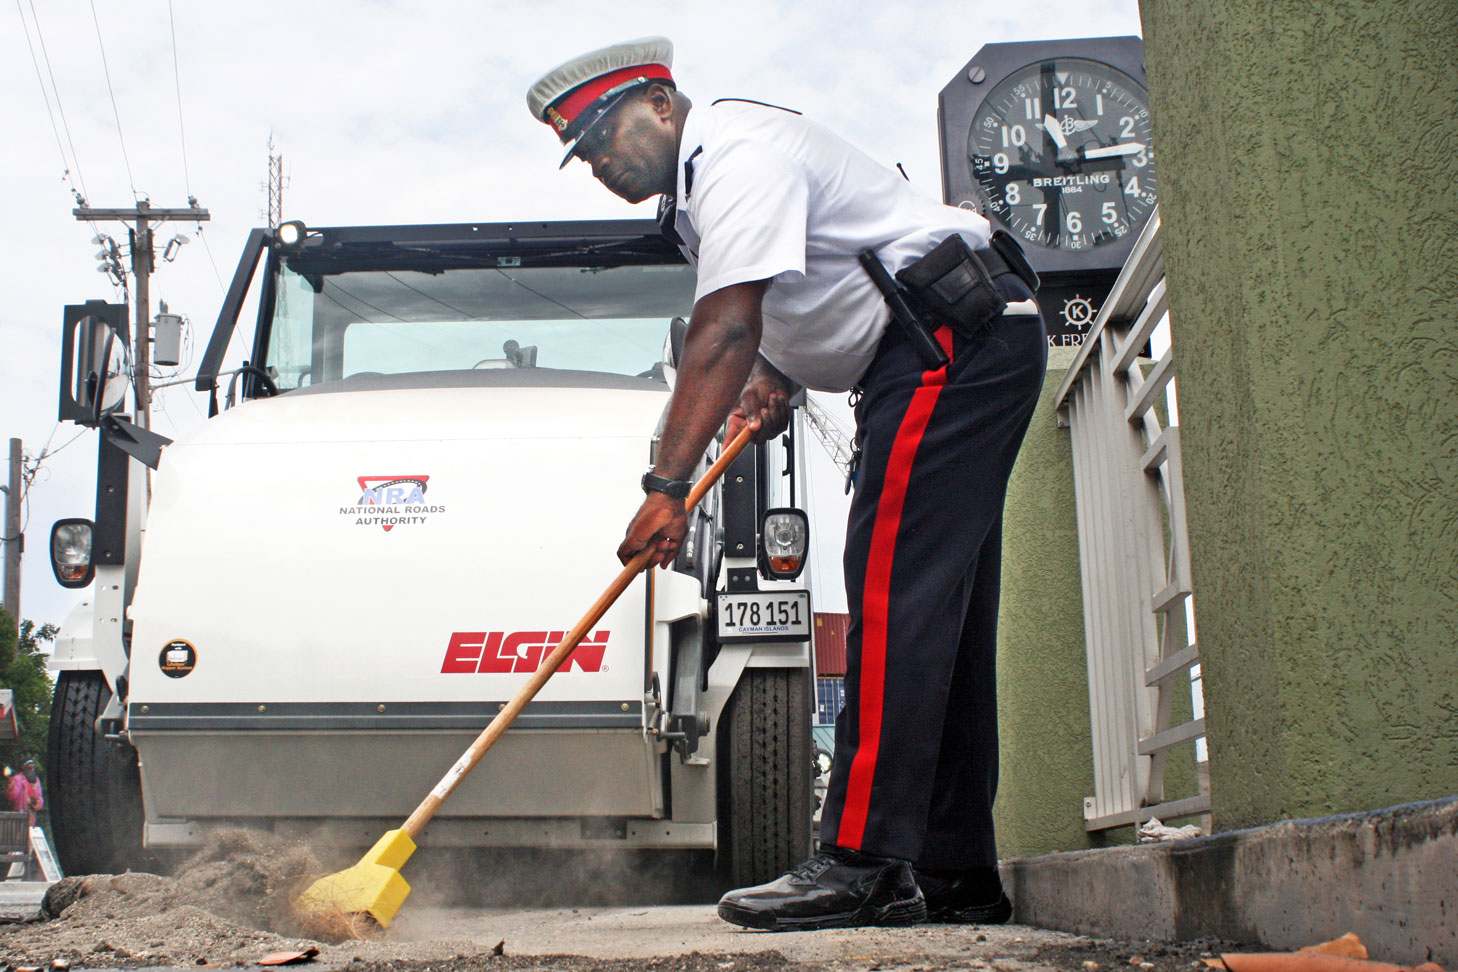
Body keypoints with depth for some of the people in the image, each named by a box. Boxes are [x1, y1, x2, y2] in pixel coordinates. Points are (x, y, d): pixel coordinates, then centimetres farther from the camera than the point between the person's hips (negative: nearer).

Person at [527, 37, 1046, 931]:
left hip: (959, 341, -10)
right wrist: (774, 382, 6)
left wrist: (667, 484, -26)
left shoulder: (734, 153, -13)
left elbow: (724, 333, -24)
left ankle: (866, 863, -18)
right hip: (961, 355, 10)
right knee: (942, 613, 6)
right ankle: (956, 874, 9)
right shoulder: (700, 192, 20)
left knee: (894, 596, -17)